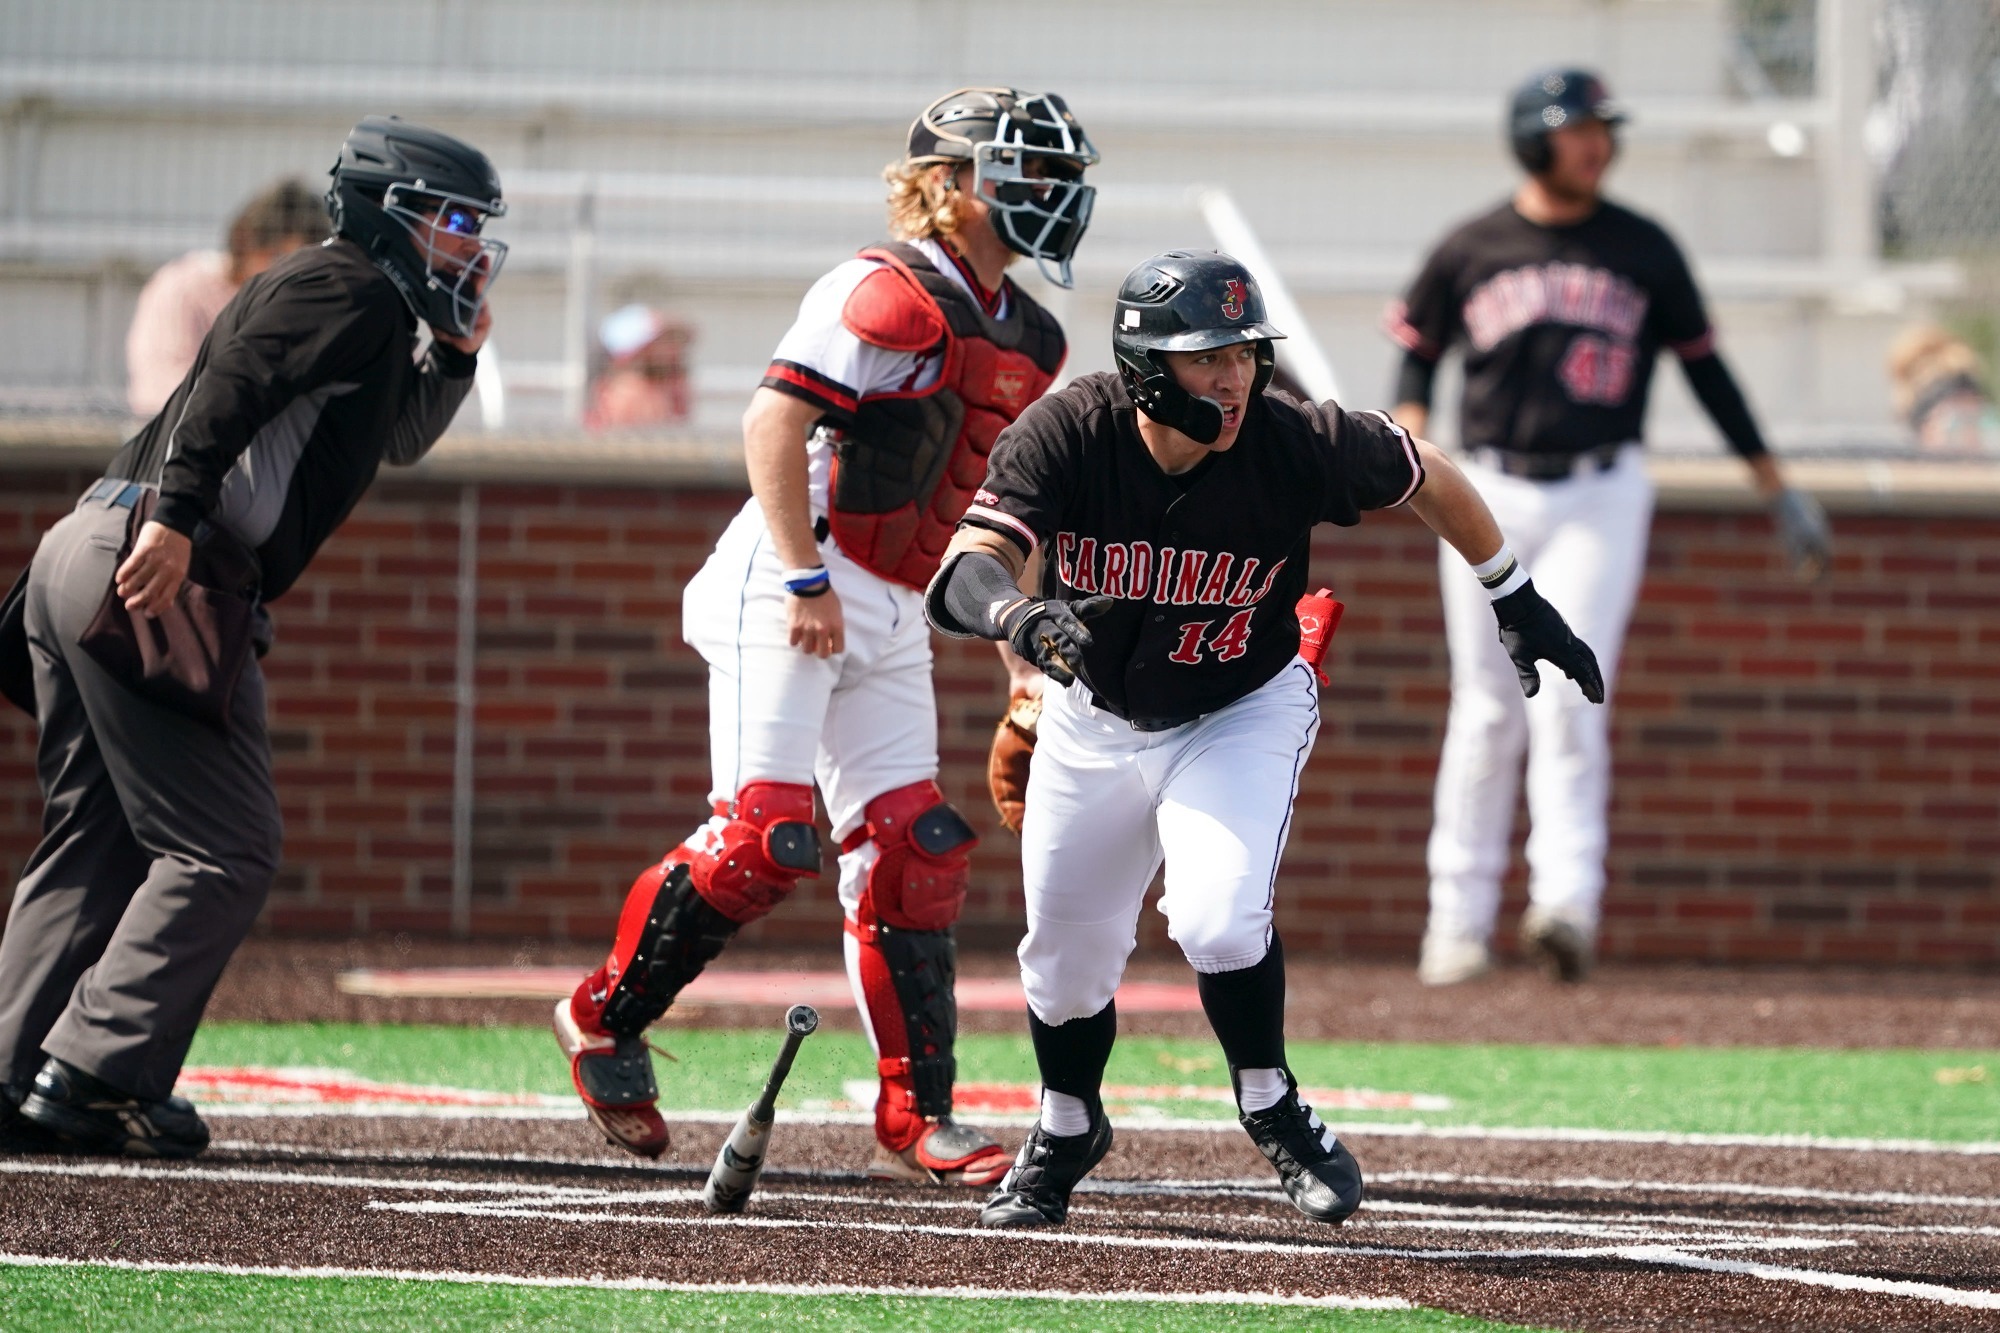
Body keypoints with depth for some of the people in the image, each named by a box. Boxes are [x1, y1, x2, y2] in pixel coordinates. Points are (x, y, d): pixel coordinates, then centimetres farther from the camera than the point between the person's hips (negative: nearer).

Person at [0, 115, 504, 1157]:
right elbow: (234, 378, -18)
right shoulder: (352, 289, -2)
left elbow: (398, 438, 42)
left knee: (94, 839, 13)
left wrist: (455, 354, 24)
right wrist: (174, 516, -28)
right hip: (148, 561, -10)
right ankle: (96, 1072, -13)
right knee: (222, 853, -8)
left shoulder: (365, 309, 28)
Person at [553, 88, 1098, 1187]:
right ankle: (603, 1017, 6)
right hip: (787, 592, -8)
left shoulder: (1026, 339, 14)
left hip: (891, 618, 8)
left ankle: (915, 1120, 4)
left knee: (912, 849, 2)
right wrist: (805, 580, -24)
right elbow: (774, 419, -21)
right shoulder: (889, 294, -14)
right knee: (763, 838, -13)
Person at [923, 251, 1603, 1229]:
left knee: (1218, 919, -24)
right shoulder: (1065, 437, -28)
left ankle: (1274, 1113, 3)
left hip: (1242, 715, -2)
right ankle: (1066, 1132, 41)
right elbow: (963, 577, -39)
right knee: (1066, 953, 11)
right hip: (1096, 720, 2)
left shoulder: (1298, 445, -27)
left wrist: (1517, 602, 1)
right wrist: (1023, 618, -62)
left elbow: (1427, 479, -7)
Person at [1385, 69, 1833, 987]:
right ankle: (1459, 919, 9)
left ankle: (1566, 901, -22)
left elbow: (1703, 366, 11)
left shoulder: (1643, 251, 5)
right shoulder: (1469, 253, 3)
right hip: (1488, 496, 1)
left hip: (1600, 498, -1)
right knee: (1487, 713, 3)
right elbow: (1417, 351, 12)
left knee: (1567, 698, -14)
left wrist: (1777, 490, 11)